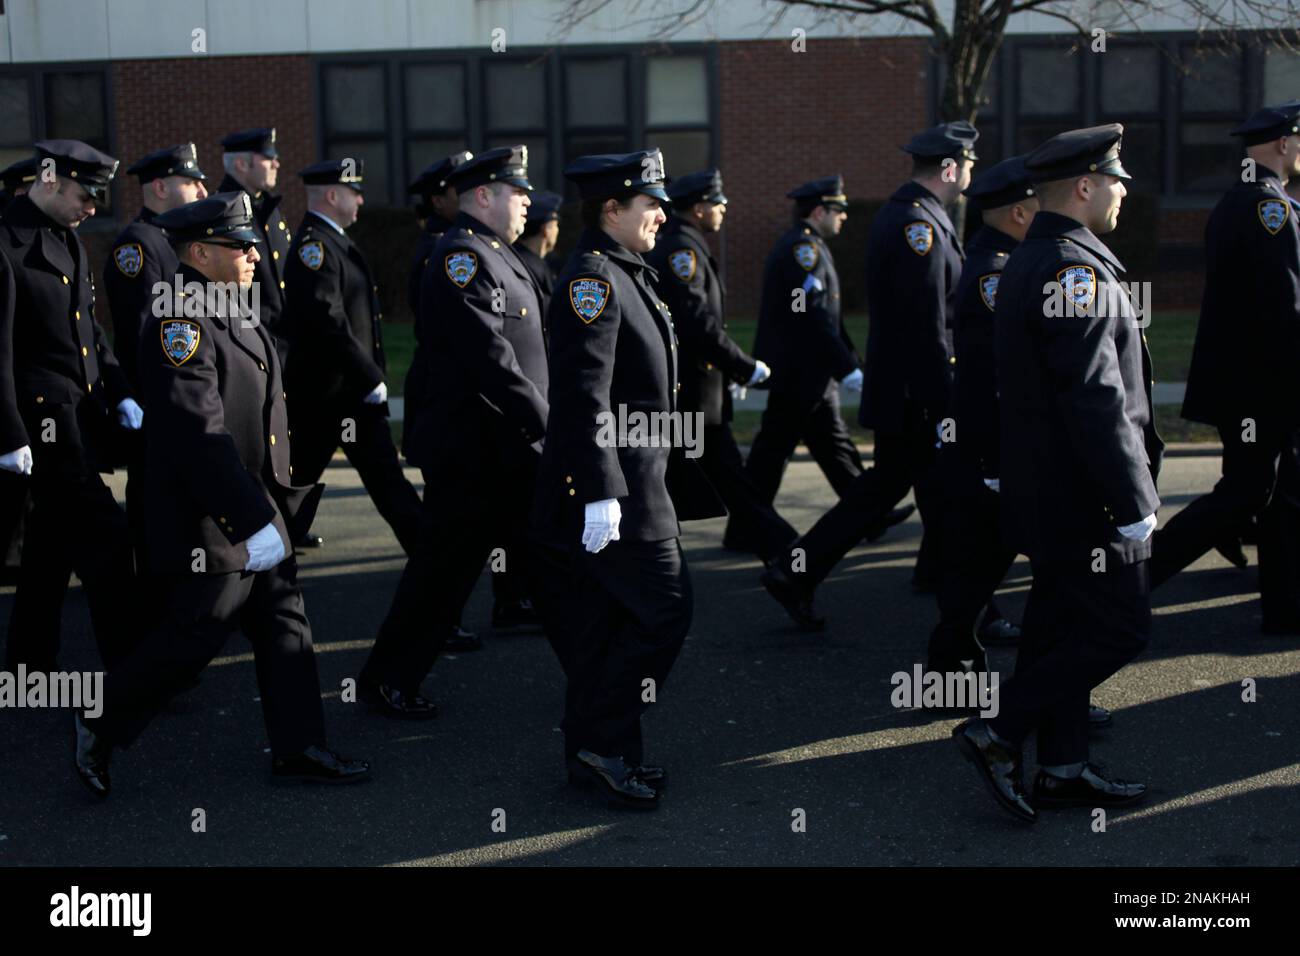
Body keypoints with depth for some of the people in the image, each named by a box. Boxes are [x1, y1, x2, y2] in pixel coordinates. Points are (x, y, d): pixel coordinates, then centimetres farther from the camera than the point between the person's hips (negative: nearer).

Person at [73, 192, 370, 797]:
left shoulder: (235, 315, 12)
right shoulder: (181, 323, -19)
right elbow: (201, 435, -25)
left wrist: (281, 504, 20)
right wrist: (252, 521, -26)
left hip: (258, 511, 9)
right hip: (208, 524, -9)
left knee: (285, 627, 10)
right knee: (193, 639, -1)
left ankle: (297, 749, 18)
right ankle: (101, 724, 18)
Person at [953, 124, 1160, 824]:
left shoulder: (1029, 263, 13)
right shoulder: (1075, 271, -20)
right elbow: (1097, 400, -25)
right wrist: (1135, 502, -21)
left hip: (1045, 493, 10)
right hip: (1086, 501, -10)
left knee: (1063, 628, 14)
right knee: (1119, 631, -3)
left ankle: (1062, 768, 22)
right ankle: (999, 734, 0)